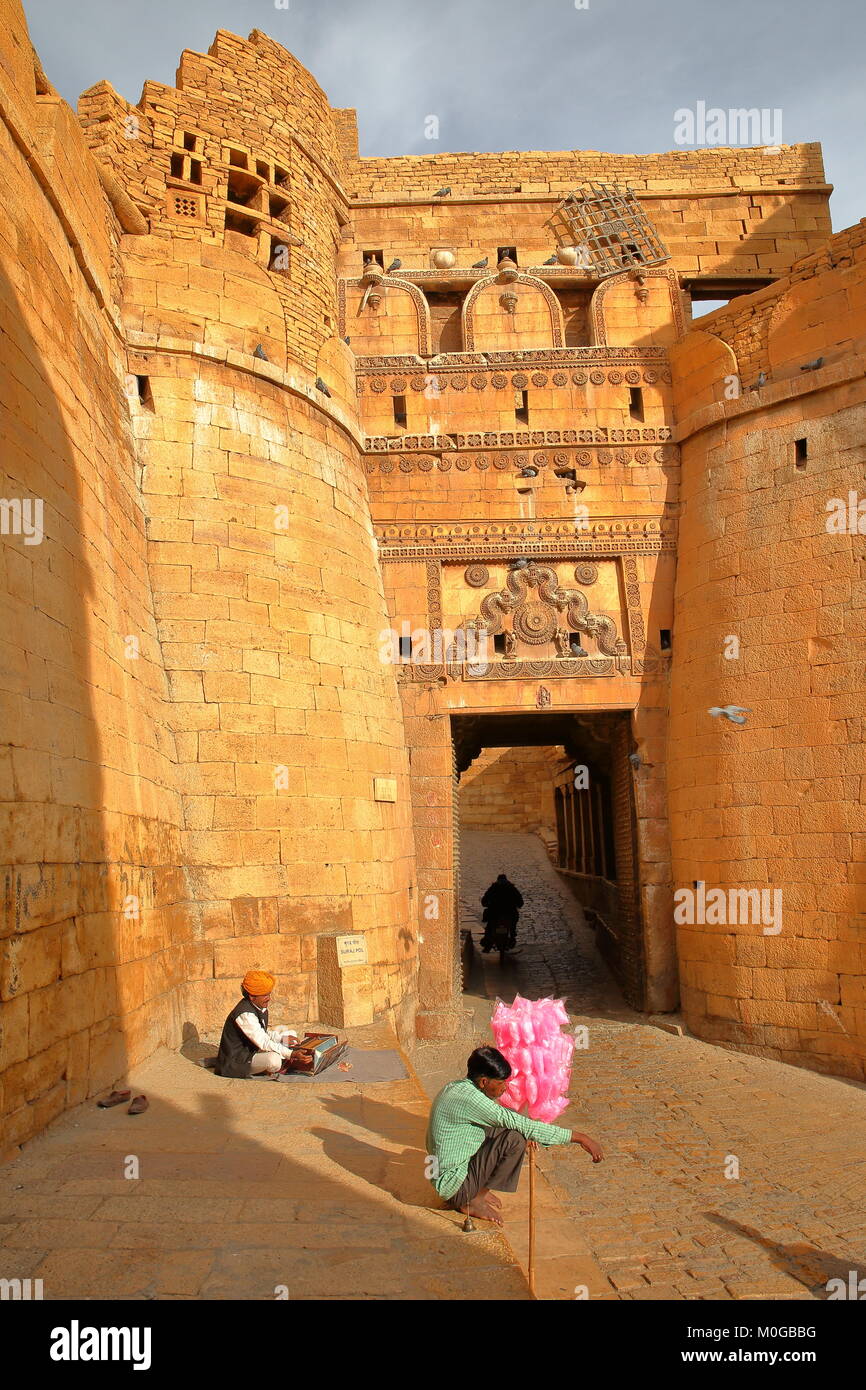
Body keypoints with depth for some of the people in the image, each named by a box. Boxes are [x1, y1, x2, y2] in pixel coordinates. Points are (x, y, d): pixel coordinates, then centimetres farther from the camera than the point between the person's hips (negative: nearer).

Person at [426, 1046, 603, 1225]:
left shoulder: (455, 1088, 4)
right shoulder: (468, 1098, -26)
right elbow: (523, 1126, -25)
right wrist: (579, 1138, -20)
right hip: (453, 1182, -10)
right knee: (515, 1139, -19)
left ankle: (477, 1191, 12)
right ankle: (472, 1201, -4)